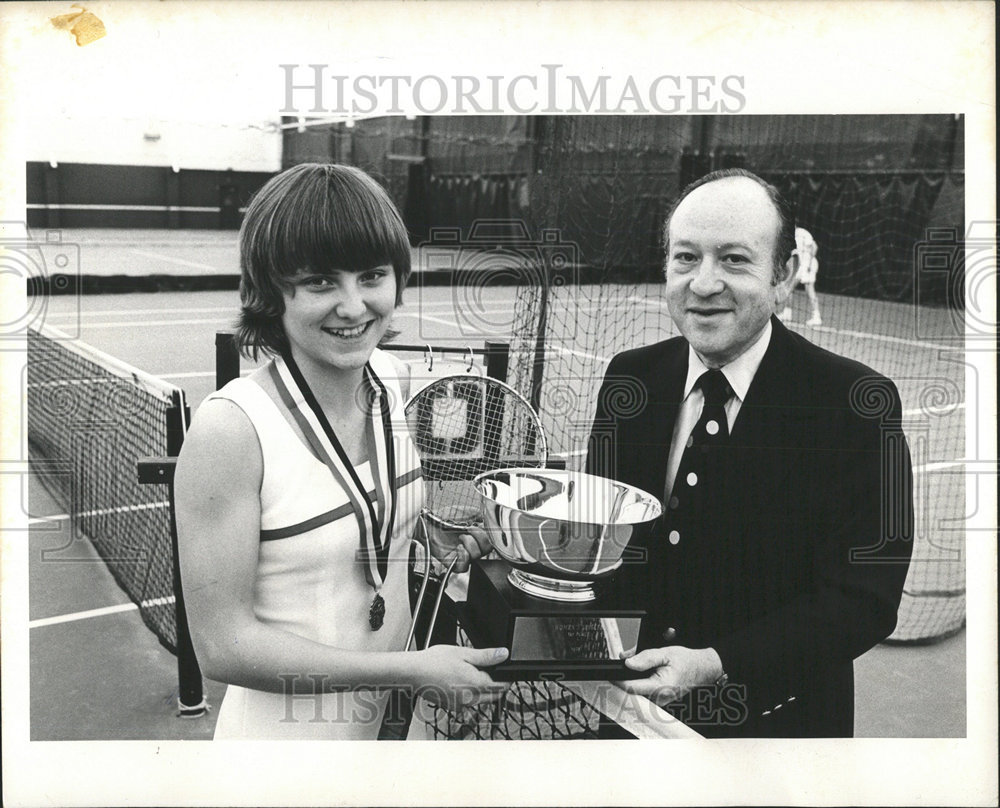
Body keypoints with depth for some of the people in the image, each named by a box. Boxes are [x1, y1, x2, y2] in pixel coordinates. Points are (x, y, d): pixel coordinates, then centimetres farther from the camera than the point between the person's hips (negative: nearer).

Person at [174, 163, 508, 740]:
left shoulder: (393, 380, -6)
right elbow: (223, 645, -22)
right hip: (288, 731, -6)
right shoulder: (231, 428, -24)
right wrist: (414, 670, -23)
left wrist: (449, 543, -7)